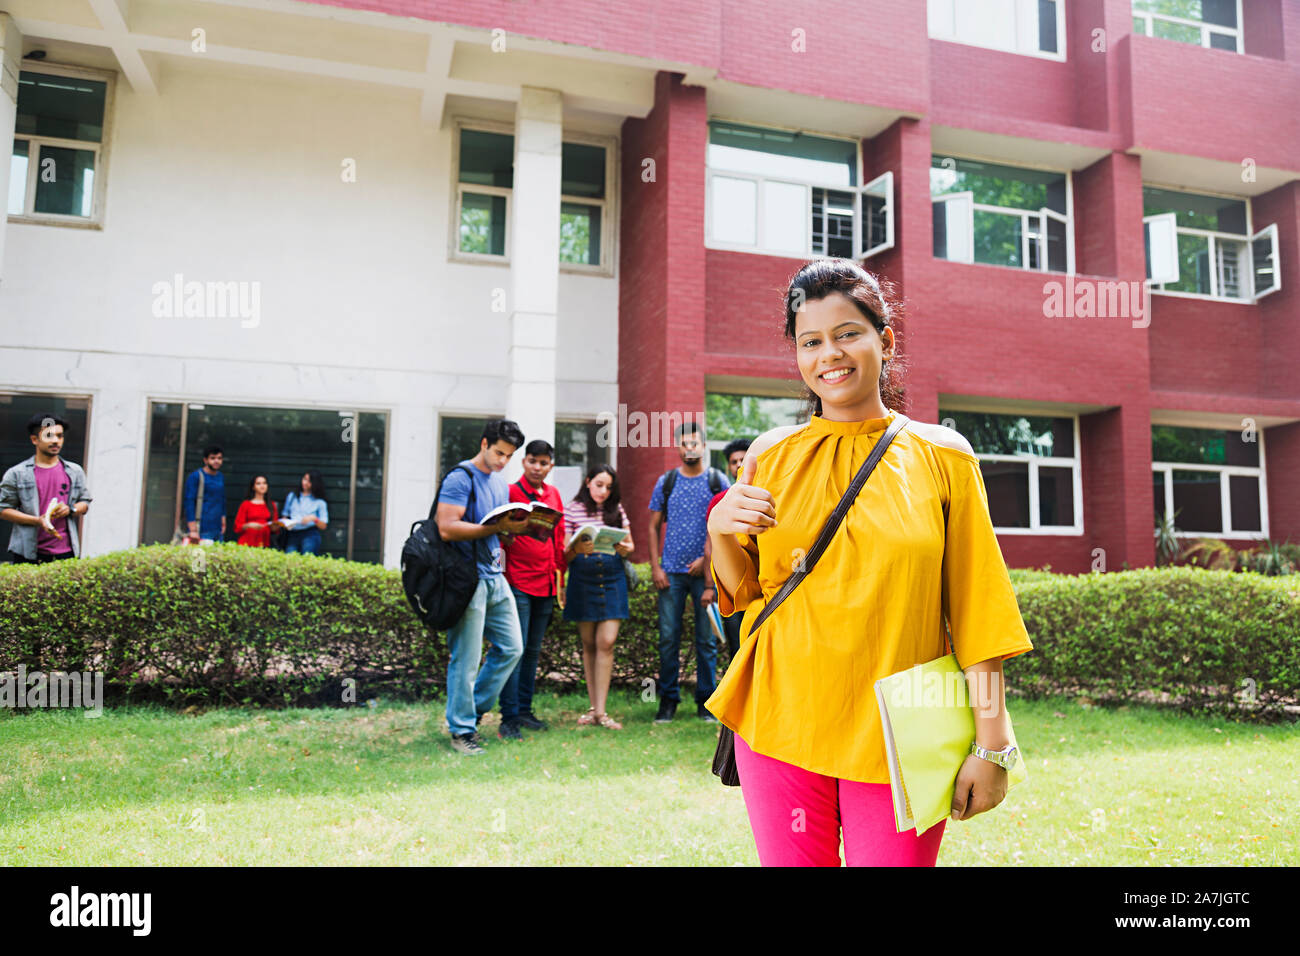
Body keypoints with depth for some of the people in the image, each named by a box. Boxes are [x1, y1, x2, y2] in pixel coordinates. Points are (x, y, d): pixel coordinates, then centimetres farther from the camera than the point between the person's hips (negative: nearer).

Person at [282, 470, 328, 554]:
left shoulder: (320, 502, 13)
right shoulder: (292, 496, 23)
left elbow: (323, 526, 9)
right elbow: (285, 516, 23)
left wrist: (314, 519, -10)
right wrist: (285, 523, 0)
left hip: (310, 534, -2)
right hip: (292, 534, 2)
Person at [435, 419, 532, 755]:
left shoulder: (500, 483, 18)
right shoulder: (460, 478, -9)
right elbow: (447, 528, -19)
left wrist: (517, 527, 2)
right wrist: (497, 528, -23)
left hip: (495, 577, 9)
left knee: (511, 648, 10)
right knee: (466, 659, -2)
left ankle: (474, 708, 26)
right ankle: (461, 730, 10)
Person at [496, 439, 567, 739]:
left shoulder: (554, 494, 14)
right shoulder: (511, 492, -4)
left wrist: (559, 574, 15)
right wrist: (507, 537, -22)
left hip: (546, 584, 6)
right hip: (518, 582, -6)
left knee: (533, 651, 12)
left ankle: (525, 710, 21)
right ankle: (509, 717, -2)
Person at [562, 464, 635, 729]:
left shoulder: (617, 510, 9)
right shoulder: (573, 510, 2)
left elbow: (629, 545, 13)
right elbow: (565, 554, 0)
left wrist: (625, 548, -11)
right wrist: (577, 549, -22)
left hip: (612, 578, 1)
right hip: (582, 578, -1)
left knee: (606, 642, -7)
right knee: (588, 644, 6)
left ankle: (600, 711, -3)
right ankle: (593, 707, 15)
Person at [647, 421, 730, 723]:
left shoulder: (718, 481, 4)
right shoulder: (666, 482, 8)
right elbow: (654, 527, 10)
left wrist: (707, 559, -9)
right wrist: (655, 567, 0)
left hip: (706, 571, -1)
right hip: (671, 572, 1)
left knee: (706, 638, 4)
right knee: (668, 638, 2)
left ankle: (705, 700, 14)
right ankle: (668, 699, 13)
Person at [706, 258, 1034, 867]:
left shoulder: (942, 456, 0)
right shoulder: (771, 456, 4)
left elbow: (976, 609, 0)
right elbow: (744, 595, 9)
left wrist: (990, 742, -2)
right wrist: (720, 532, -11)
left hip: (898, 741, -1)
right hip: (781, 727, 2)